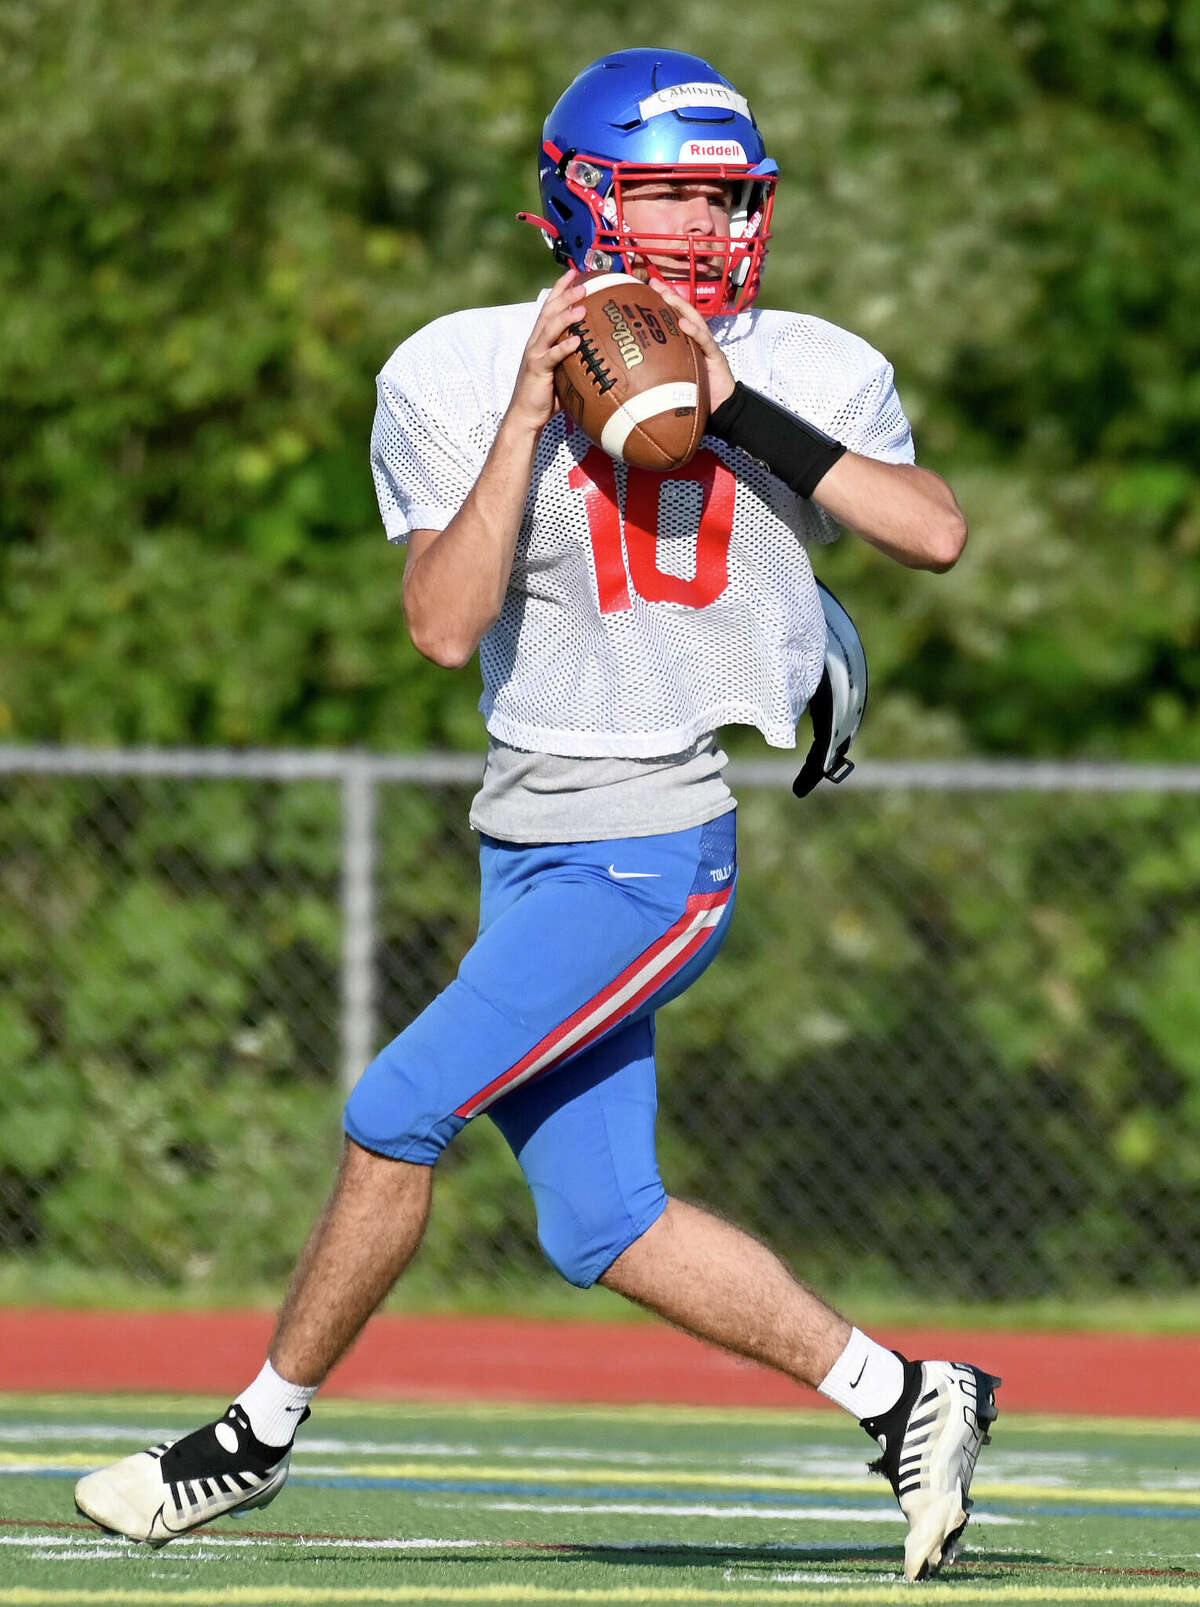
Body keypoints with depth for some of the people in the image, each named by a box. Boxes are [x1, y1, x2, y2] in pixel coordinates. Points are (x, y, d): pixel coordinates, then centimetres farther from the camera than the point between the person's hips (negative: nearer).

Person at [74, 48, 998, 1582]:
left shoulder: (802, 373, 0)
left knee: (399, 1109, -10)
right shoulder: (463, 375, -1)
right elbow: (445, 625, -10)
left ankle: (260, 1431, 6)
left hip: (670, 842, -4)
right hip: (534, 844, 4)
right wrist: (530, 416, -18)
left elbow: (936, 532, -14)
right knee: (601, 1226, 3)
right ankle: (904, 1397, 15)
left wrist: (740, 411, -18)